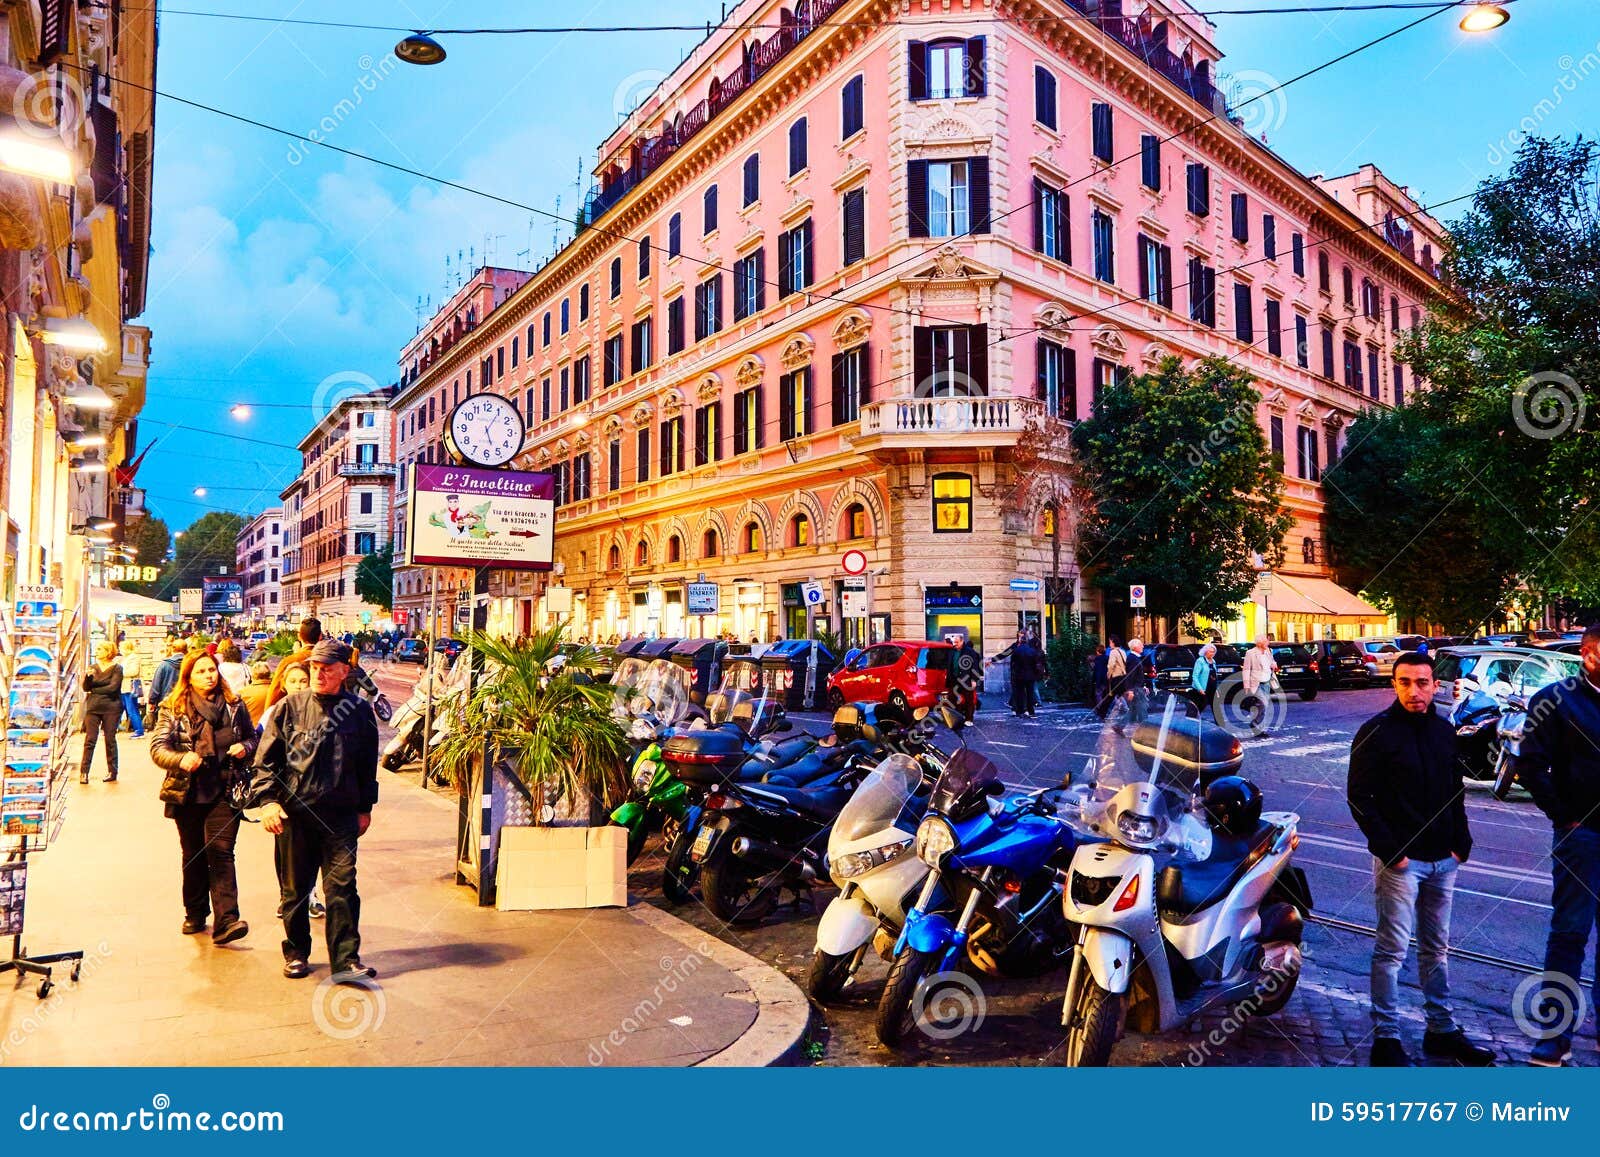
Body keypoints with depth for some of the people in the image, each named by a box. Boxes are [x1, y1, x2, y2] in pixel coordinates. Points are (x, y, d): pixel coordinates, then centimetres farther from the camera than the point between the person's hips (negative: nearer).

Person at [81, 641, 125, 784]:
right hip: (93, 708, 4)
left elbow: (113, 687, -13)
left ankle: (112, 772, 12)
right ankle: (84, 772, 1)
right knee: (89, 740, -2)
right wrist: (87, 676, -14)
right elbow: (86, 688, 4)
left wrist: (94, 690, -4)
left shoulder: (117, 668, -2)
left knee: (110, 740, 4)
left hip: (111, 709, -4)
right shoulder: (94, 667, 11)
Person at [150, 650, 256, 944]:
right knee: (193, 856, 14)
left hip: (224, 793, -1)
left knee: (220, 852, -11)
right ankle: (196, 914, 30)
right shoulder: (174, 708, 1)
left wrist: (244, 747, -7)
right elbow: (157, 747, -6)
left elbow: (252, 737, 16)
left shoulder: (234, 705, 5)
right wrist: (181, 759, -26)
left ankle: (226, 921, -17)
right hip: (187, 794, 1)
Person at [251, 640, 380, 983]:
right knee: (295, 887, 12)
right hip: (294, 812, 1)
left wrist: (364, 808, 14)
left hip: (341, 814, 0)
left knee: (342, 886, -4)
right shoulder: (290, 708, 1)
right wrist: (267, 799, -8)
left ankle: (346, 960, 2)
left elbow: (368, 765, 12)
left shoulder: (359, 711, 4)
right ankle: (296, 952, 30)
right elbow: (266, 759, 4)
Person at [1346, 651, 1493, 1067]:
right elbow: (1359, 798, -11)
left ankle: (1442, 1030, 28)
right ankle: (1386, 1039, 7)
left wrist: (1461, 843, 7)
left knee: (1437, 948, 16)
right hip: (1399, 861, -6)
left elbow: (1456, 793, 17)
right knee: (1391, 950, -1)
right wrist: (1389, 851, -14)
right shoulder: (1376, 732, -11)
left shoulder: (1444, 730, 9)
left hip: (1444, 861, 6)